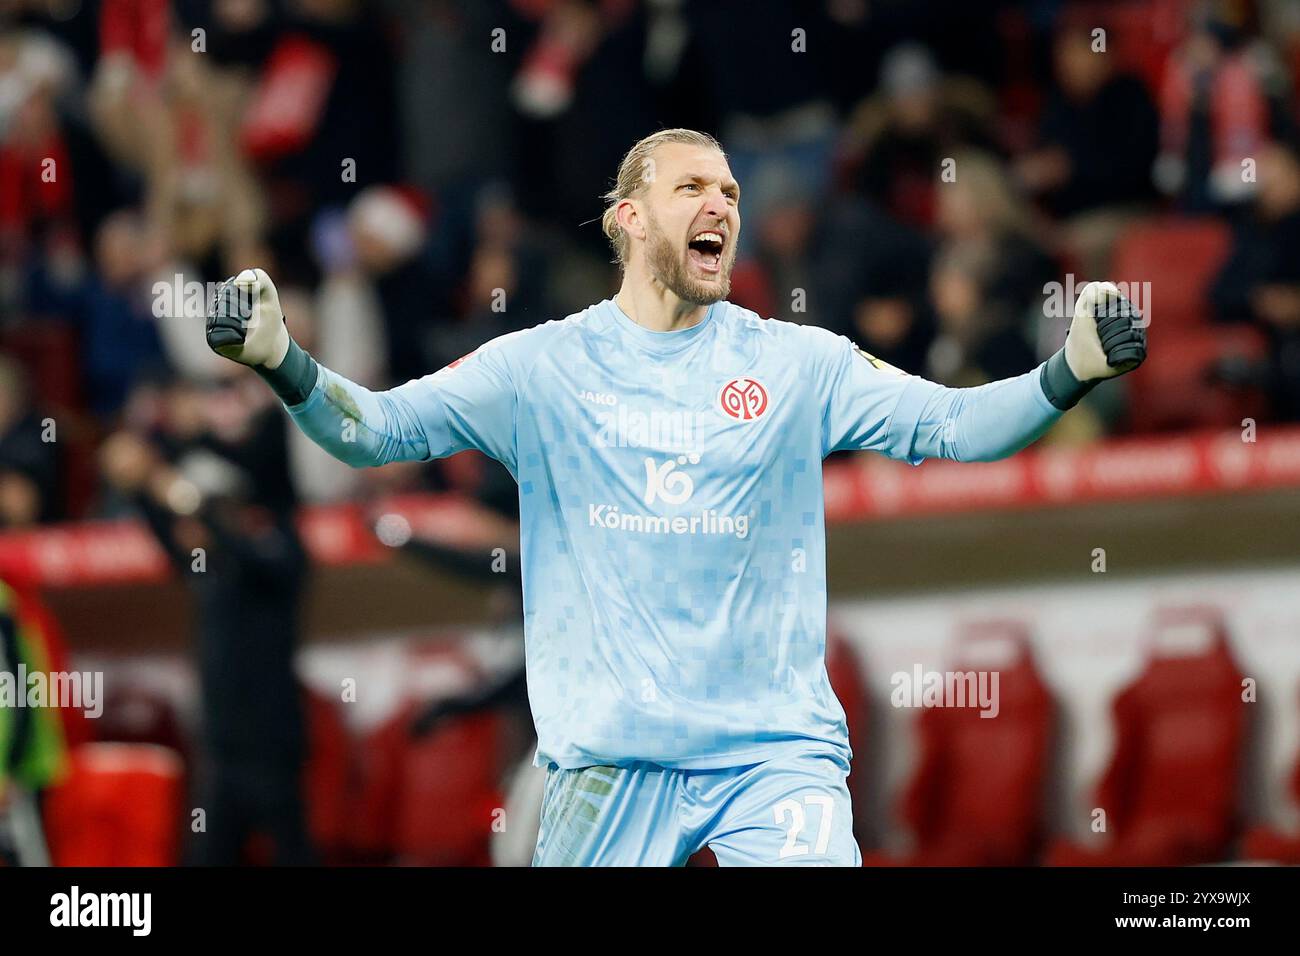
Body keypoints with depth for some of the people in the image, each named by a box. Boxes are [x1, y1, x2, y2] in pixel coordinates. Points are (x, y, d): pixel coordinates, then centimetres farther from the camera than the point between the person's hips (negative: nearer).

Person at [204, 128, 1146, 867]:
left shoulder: (799, 364, 4)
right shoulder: (544, 367, 3)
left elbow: (949, 423, -3)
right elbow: (379, 427, 2)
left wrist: (1069, 372, -21)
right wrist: (281, 360, -17)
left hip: (778, 745, 0)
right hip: (608, 759, 0)